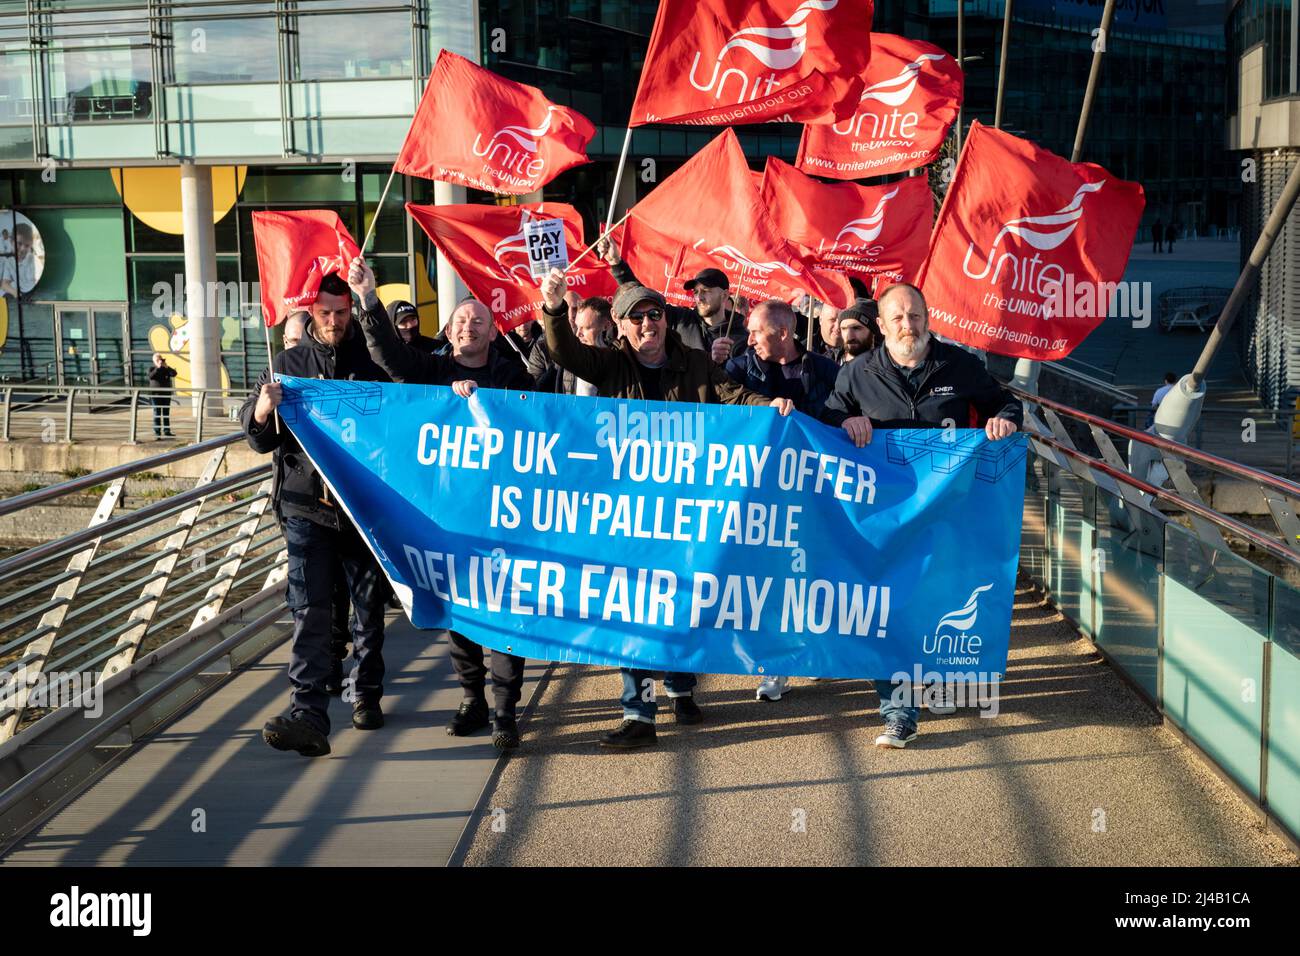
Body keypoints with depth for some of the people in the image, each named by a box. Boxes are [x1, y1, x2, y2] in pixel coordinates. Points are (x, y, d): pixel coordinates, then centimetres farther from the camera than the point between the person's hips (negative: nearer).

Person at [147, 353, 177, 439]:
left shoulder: (166, 369, 8)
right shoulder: (152, 369, 2)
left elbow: (174, 374, -10)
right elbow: (151, 376, -18)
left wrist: (166, 366, -19)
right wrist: (158, 367, -23)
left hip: (167, 394, 3)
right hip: (156, 395, -3)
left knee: (166, 414, 8)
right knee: (157, 414, -4)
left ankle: (167, 432, 15)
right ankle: (157, 433, -4)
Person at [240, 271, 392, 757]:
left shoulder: (371, 359, 6)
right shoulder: (288, 363, 7)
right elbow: (259, 439, 4)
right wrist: (262, 411, -17)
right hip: (307, 506, -1)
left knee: (369, 606, 11)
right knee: (310, 614, -9)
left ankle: (367, 696, 27)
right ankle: (308, 716, -16)